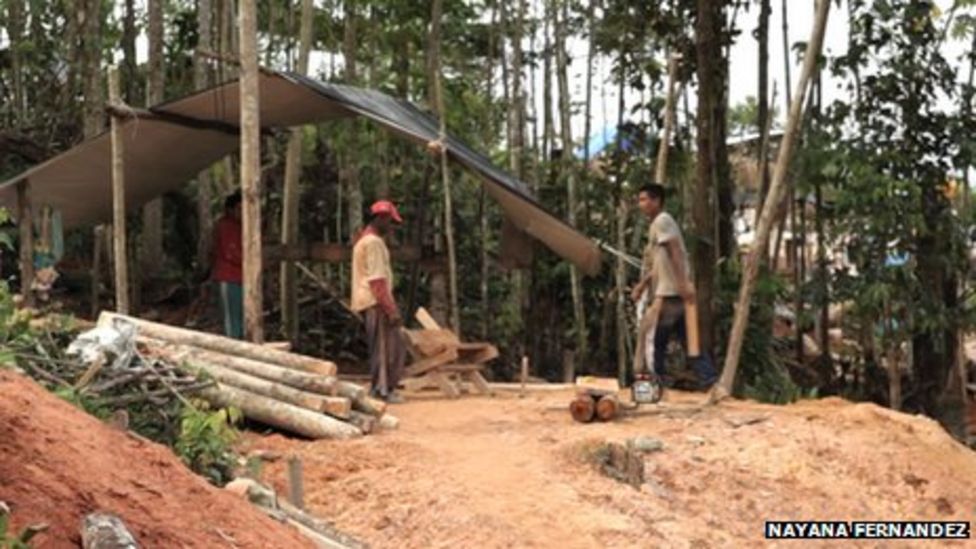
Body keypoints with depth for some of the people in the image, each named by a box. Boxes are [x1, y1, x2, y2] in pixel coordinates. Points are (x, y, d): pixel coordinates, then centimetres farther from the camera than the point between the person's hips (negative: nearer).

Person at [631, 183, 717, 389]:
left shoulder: (662, 221, -8)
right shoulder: (658, 224, 22)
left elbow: (676, 253, -20)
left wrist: (684, 283, -27)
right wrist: (642, 285, 21)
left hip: (669, 293, -10)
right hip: (672, 292, 10)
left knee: (652, 337, -3)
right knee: (687, 338, 8)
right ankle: (709, 379, 4)